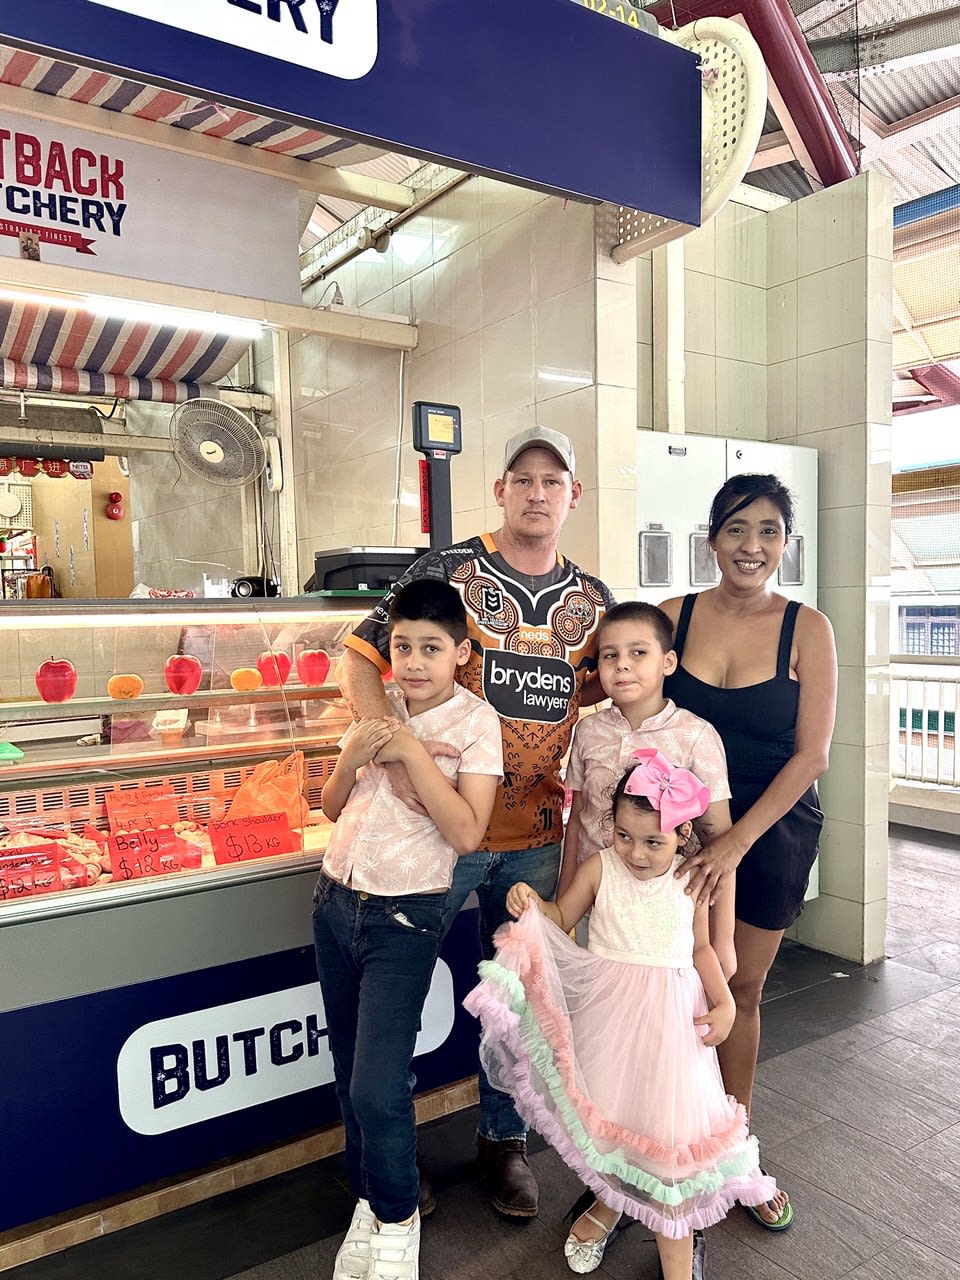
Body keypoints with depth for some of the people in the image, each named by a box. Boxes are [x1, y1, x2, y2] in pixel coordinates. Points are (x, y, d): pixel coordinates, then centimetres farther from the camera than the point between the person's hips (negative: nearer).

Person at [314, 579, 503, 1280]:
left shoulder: (474, 721, -10)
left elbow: (467, 832, -19)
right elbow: (332, 807, 10)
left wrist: (412, 750, -22)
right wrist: (352, 757, -10)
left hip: (404, 917, -5)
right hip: (336, 901, 6)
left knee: (378, 1089, -5)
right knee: (351, 1073, 17)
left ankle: (397, 1223, 22)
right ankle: (370, 1202, 40)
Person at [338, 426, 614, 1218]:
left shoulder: (591, 599, 6)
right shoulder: (449, 571, -8)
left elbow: (607, 679, 22)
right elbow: (361, 658, -10)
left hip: (537, 832, 4)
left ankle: (505, 1137, 40)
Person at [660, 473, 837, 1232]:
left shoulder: (807, 629, -7)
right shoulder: (673, 618, -5)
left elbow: (811, 753, -10)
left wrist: (738, 840, -18)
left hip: (773, 830, 0)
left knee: (742, 991, 13)